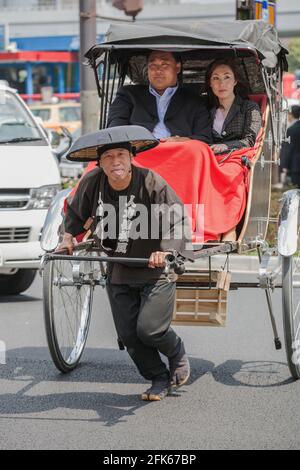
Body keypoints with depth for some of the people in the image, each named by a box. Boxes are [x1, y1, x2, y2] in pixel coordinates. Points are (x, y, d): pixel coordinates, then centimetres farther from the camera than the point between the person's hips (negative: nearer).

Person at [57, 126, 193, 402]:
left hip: (157, 271, -4)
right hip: (119, 274, 4)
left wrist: (167, 250, -28)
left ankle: (178, 355, 19)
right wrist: (69, 236, -3)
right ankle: (160, 380, 22)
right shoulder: (92, 182, -8)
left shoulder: (152, 183, -19)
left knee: (149, 329, -14)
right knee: (128, 335, 0)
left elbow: (179, 221, -15)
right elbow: (76, 213, 12)